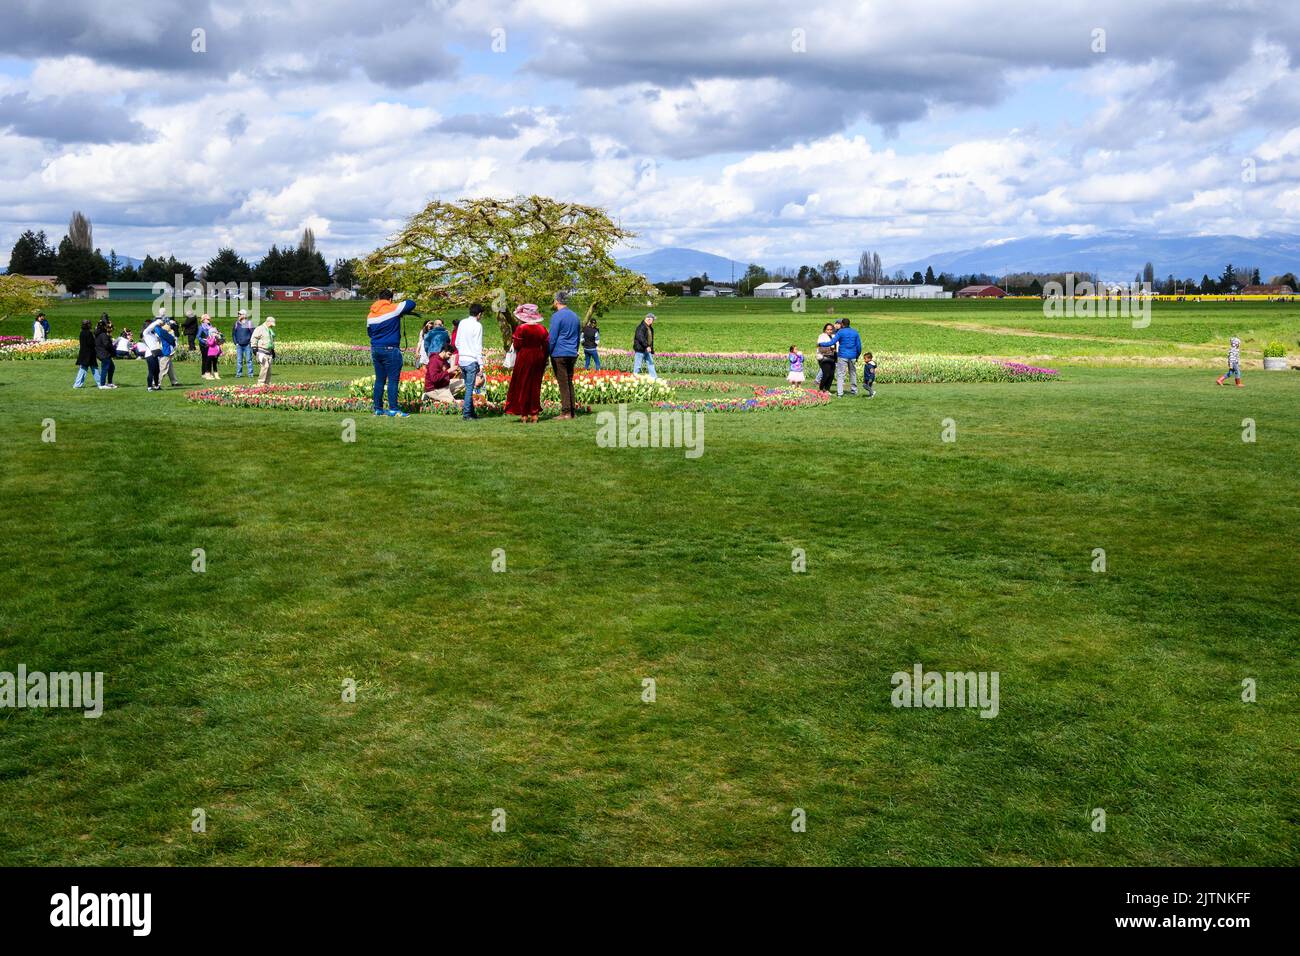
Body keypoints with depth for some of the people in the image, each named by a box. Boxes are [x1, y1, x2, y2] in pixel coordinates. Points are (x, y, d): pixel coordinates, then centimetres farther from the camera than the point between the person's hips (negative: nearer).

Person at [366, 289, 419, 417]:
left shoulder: (371, 315, 9)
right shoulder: (393, 309, -9)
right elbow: (411, 303, -3)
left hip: (375, 349, 6)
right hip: (390, 349, -6)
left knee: (379, 380, 13)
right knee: (393, 380, -4)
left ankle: (378, 408, 15)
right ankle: (393, 409, -7)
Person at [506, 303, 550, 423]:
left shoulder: (521, 328, -13)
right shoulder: (542, 328, 2)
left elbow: (517, 346, -13)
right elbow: (546, 346, 5)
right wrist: (544, 362, 13)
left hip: (524, 358, -4)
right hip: (538, 358, 4)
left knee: (523, 386, 5)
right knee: (535, 386, 12)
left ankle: (524, 414, 3)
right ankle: (534, 414, 10)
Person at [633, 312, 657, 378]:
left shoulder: (650, 328, 17)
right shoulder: (641, 327, -14)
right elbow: (640, 337, -27)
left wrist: (652, 351, 22)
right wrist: (647, 346, -33)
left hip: (647, 350, 9)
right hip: (640, 349, -9)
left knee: (650, 363, 7)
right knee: (637, 364, -4)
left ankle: (654, 377, 9)